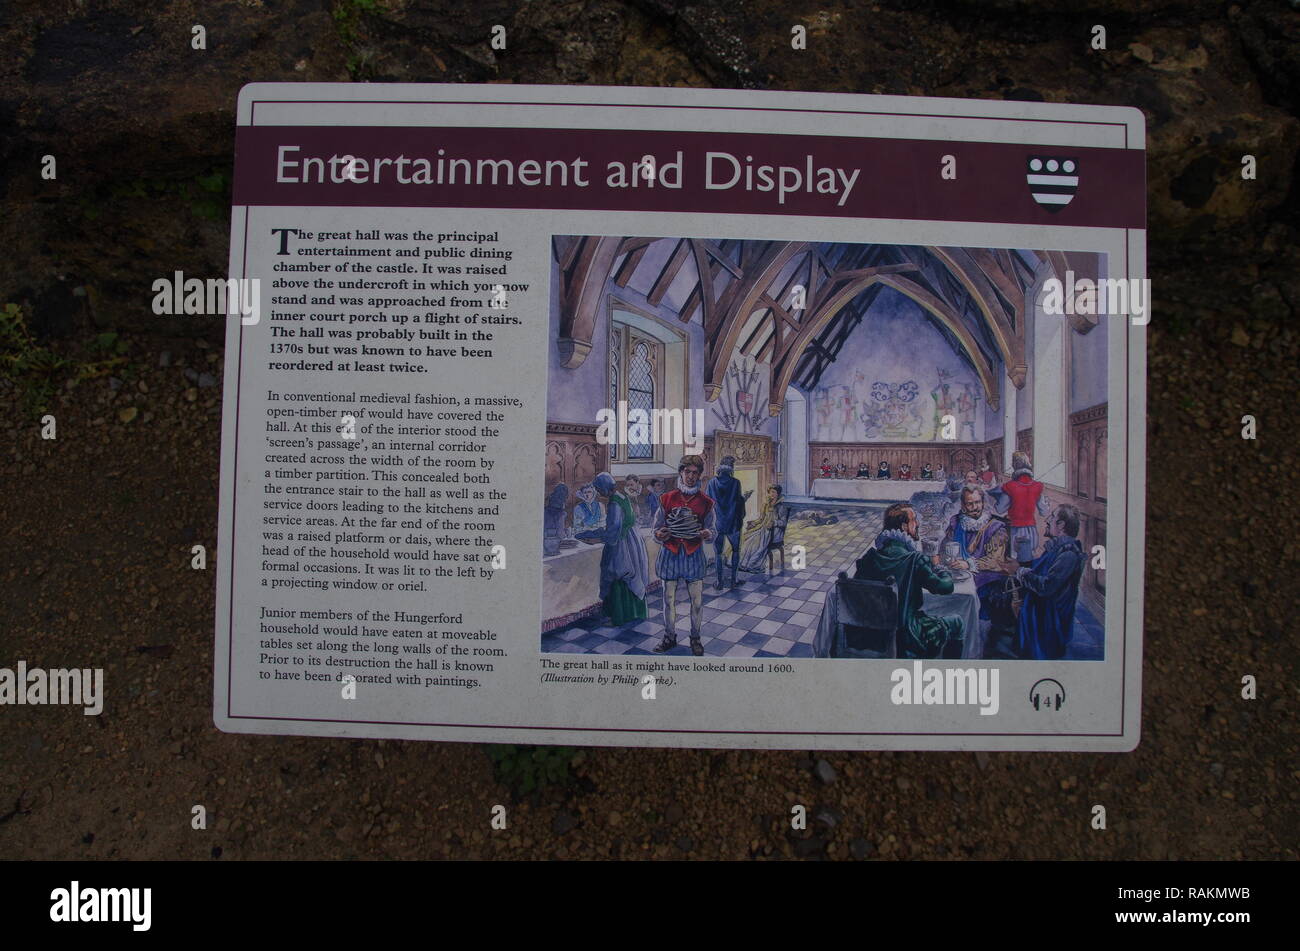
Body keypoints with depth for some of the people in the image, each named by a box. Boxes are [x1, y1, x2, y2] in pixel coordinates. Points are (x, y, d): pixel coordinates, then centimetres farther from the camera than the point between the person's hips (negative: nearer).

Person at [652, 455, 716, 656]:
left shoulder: (705, 501, 3)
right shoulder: (667, 499, 2)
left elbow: (711, 529, 7)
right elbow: (657, 527, 6)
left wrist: (707, 534, -16)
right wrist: (660, 534, -17)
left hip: (693, 555, 0)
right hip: (670, 554, 0)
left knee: (697, 599, 2)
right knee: (669, 598, 6)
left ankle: (695, 637, 20)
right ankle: (670, 637, 22)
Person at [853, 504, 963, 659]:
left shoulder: (871, 556, -6)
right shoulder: (914, 560, -21)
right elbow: (946, 586, -17)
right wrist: (936, 565, 4)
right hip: (904, 638, -6)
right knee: (956, 623, 15)